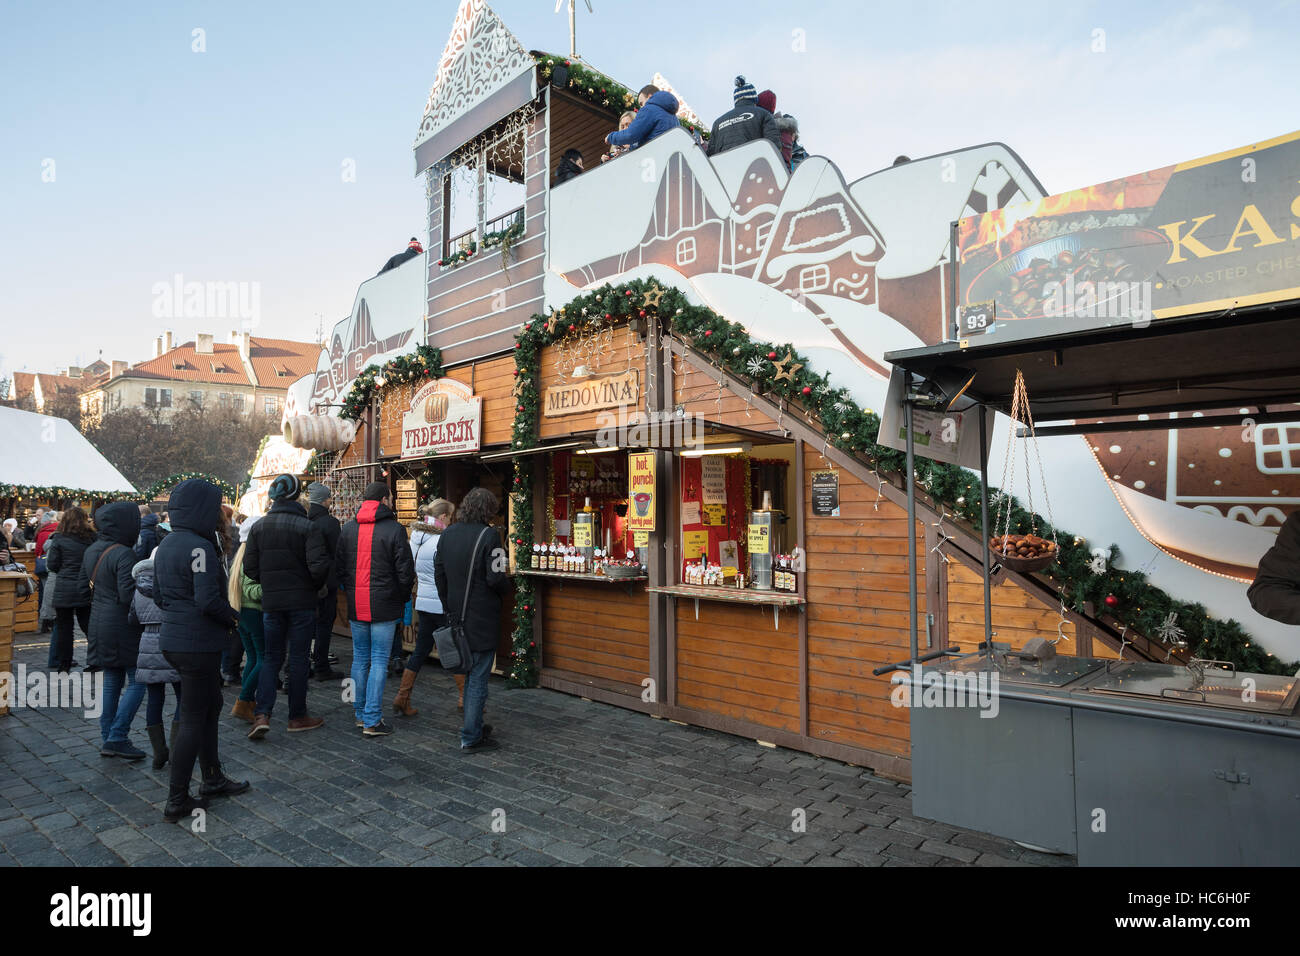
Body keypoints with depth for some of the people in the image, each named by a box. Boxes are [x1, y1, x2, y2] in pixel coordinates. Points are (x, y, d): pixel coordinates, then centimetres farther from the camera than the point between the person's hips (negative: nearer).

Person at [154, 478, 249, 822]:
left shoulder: (166, 545, 10)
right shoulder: (199, 547, -20)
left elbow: (158, 594, 17)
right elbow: (208, 600, -26)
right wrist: (231, 615, -9)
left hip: (173, 637, 10)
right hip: (198, 643, -10)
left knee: (211, 706, 21)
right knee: (194, 720, 2)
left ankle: (213, 779, 33)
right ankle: (177, 801, 13)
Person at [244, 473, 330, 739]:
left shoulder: (259, 526, 2)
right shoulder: (307, 526, -12)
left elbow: (250, 567, 2)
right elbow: (319, 566, -19)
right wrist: (317, 587, 1)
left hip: (271, 602, 4)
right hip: (302, 602, -3)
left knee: (272, 657, 14)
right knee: (298, 658, 7)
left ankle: (262, 715, 2)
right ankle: (297, 717, 17)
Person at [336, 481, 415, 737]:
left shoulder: (347, 529, 5)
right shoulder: (394, 529, -10)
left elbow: (338, 567, 11)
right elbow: (405, 571, -9)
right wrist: (402, 599, 7)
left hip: (356, 607, 5)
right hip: (384, 608, -5)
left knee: (360, 659, 15)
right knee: (379, 662, 0)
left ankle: (360, 714, 24)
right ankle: (372, 721, 2)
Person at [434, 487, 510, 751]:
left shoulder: (448, 534, 5)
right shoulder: (488, 535, -16)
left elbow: (439, 573, 10)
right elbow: (495, 579, -20)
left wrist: (449, 607, 17)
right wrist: (506, 578, 3)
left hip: (458, 615, 7)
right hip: (482, 618, -7)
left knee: (469, 673, 20)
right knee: (478, 677, 2)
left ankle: (473, 726, 31)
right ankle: (471, 736, 7)